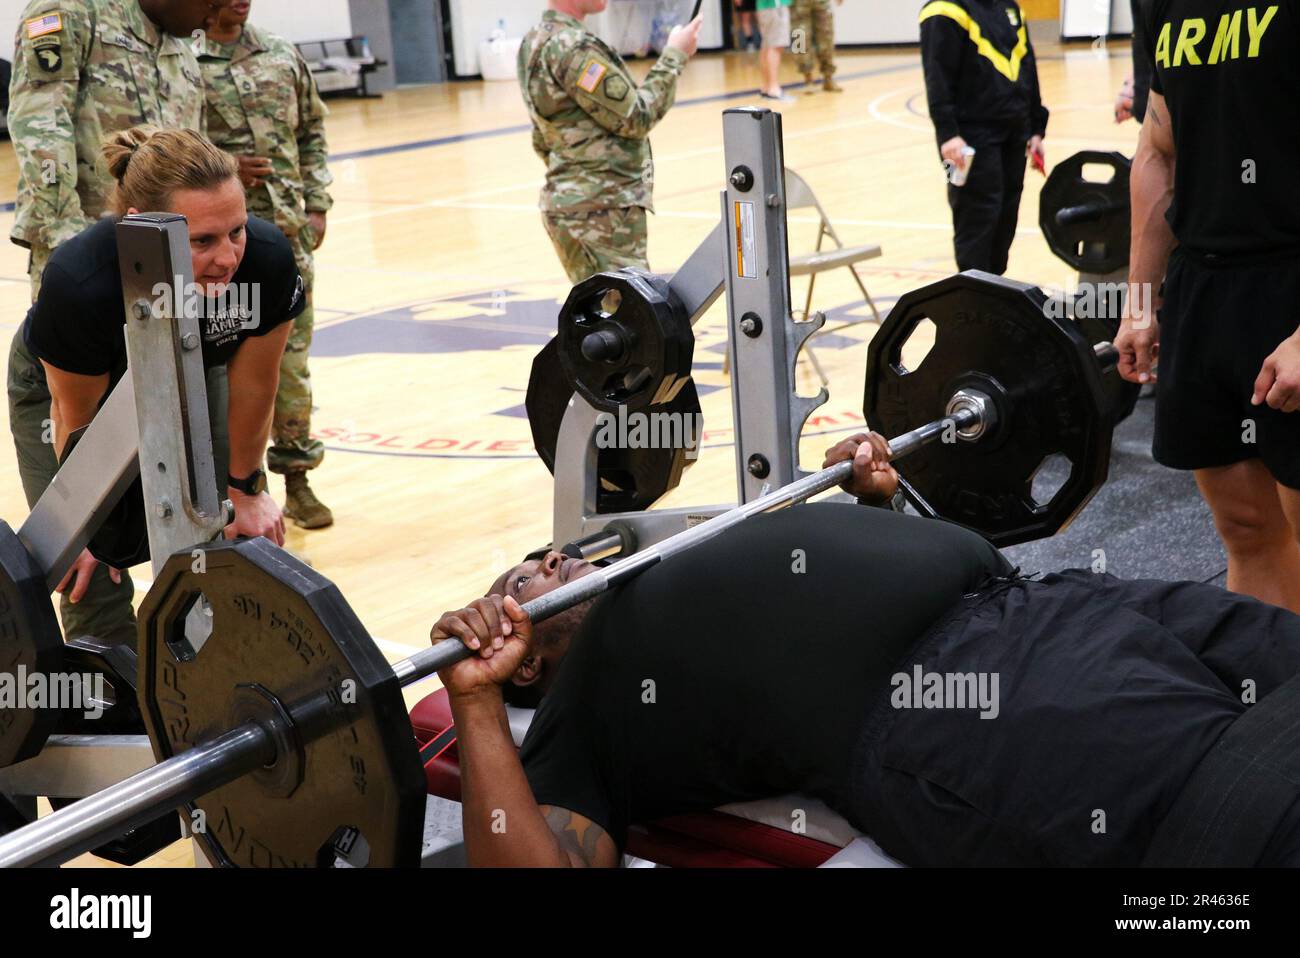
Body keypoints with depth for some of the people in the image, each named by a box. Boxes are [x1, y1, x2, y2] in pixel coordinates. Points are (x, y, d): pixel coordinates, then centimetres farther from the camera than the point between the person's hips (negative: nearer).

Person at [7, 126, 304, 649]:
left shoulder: (267, 260, -35)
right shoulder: (79, 284, -42)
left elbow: (252, 387, -15)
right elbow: (78, 419, -23)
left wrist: (244, 488, -2)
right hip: (62, 386, -3)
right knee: (94, 583, -8)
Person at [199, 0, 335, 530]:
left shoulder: (282, 56, 10)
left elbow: (312, 133, 16)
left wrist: (316, 205, 8)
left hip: (289, 228, 4)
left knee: (292, 356, 9)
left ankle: (296, 478, 21)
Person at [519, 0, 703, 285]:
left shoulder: (535, 42, 12)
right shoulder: (573, 48, -19)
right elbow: (635, 117, -15)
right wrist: (675, 57, -7)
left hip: (569, 201, 10)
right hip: (601, 211, -10)